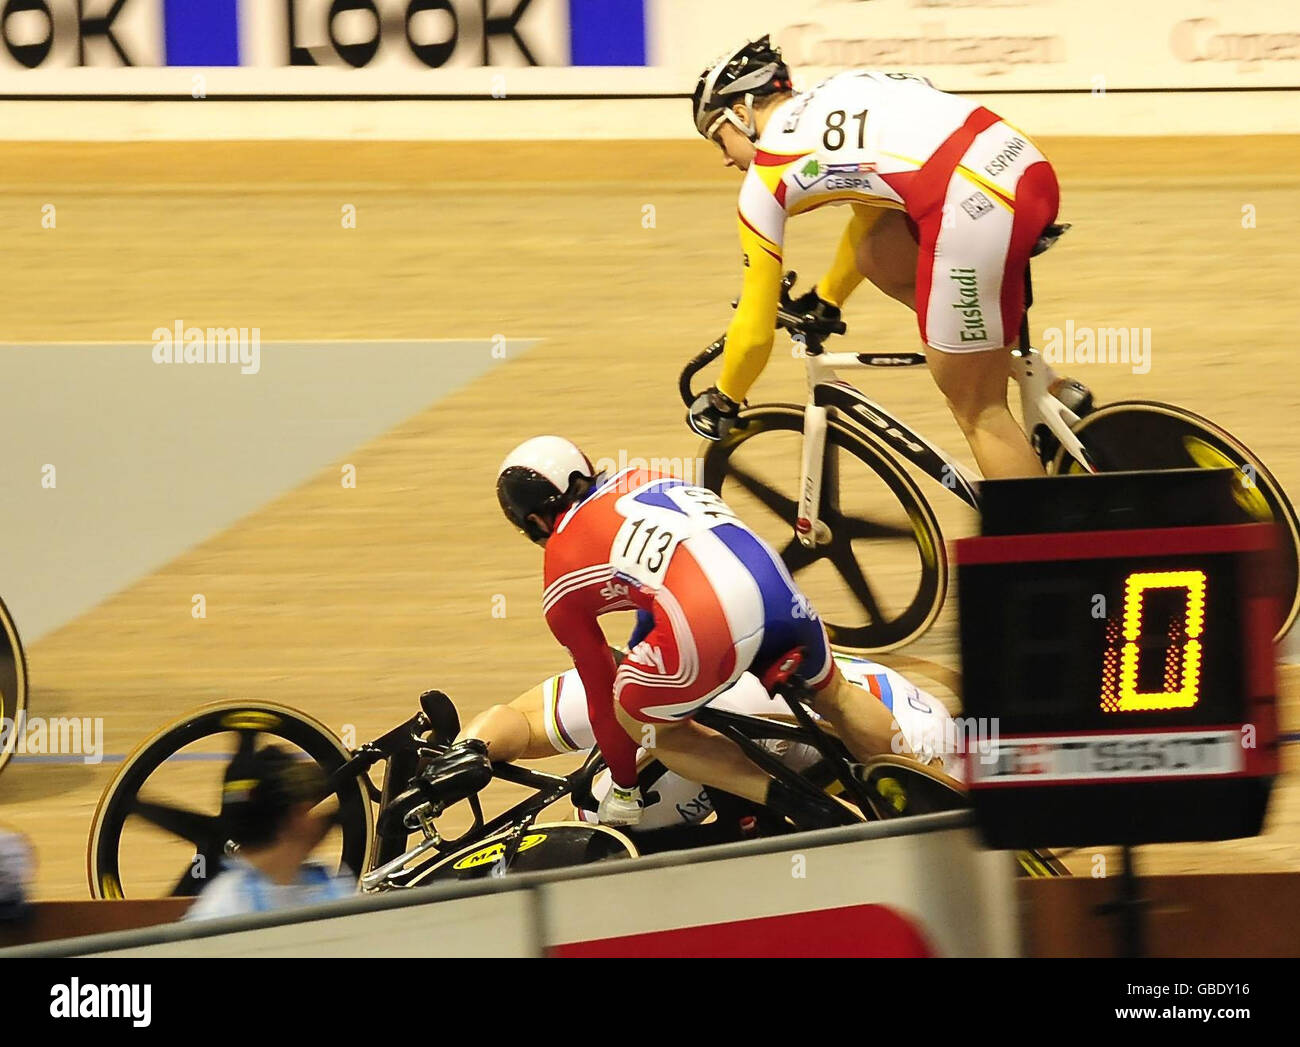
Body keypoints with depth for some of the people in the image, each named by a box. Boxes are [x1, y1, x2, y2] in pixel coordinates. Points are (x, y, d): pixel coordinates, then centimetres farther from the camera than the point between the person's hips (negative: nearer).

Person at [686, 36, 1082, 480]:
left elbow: (755, 329, 17)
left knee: (977, 411, 7)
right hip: (1030, 166, 8)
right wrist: (824, 300, 55)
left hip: (977, 210, -8)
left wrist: (722, 402, 34)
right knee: (876, 257, 28)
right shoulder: (842, 91, 30)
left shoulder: (765, 179, 11)